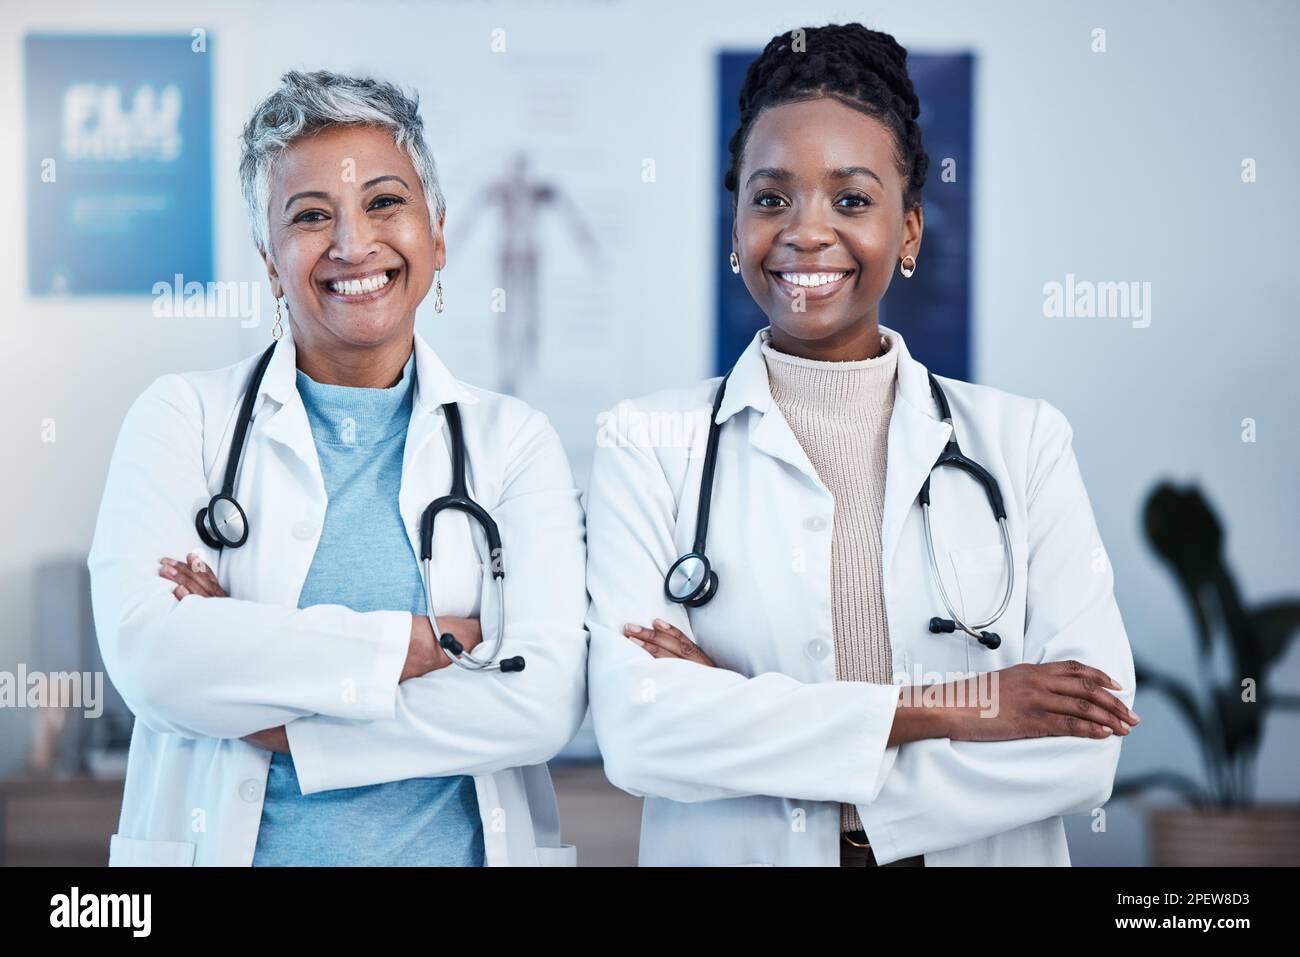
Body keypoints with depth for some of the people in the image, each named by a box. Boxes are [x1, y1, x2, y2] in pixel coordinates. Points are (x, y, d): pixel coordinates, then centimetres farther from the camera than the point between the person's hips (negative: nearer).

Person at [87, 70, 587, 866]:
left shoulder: (513, 440, 1)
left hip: (460, 846, 1)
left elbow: (546, 698, -13)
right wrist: (429, 642, -18)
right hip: (222, 839, -1)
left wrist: (276, 720, -17)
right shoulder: (184, 417, -1)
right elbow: (147, 653, -17)